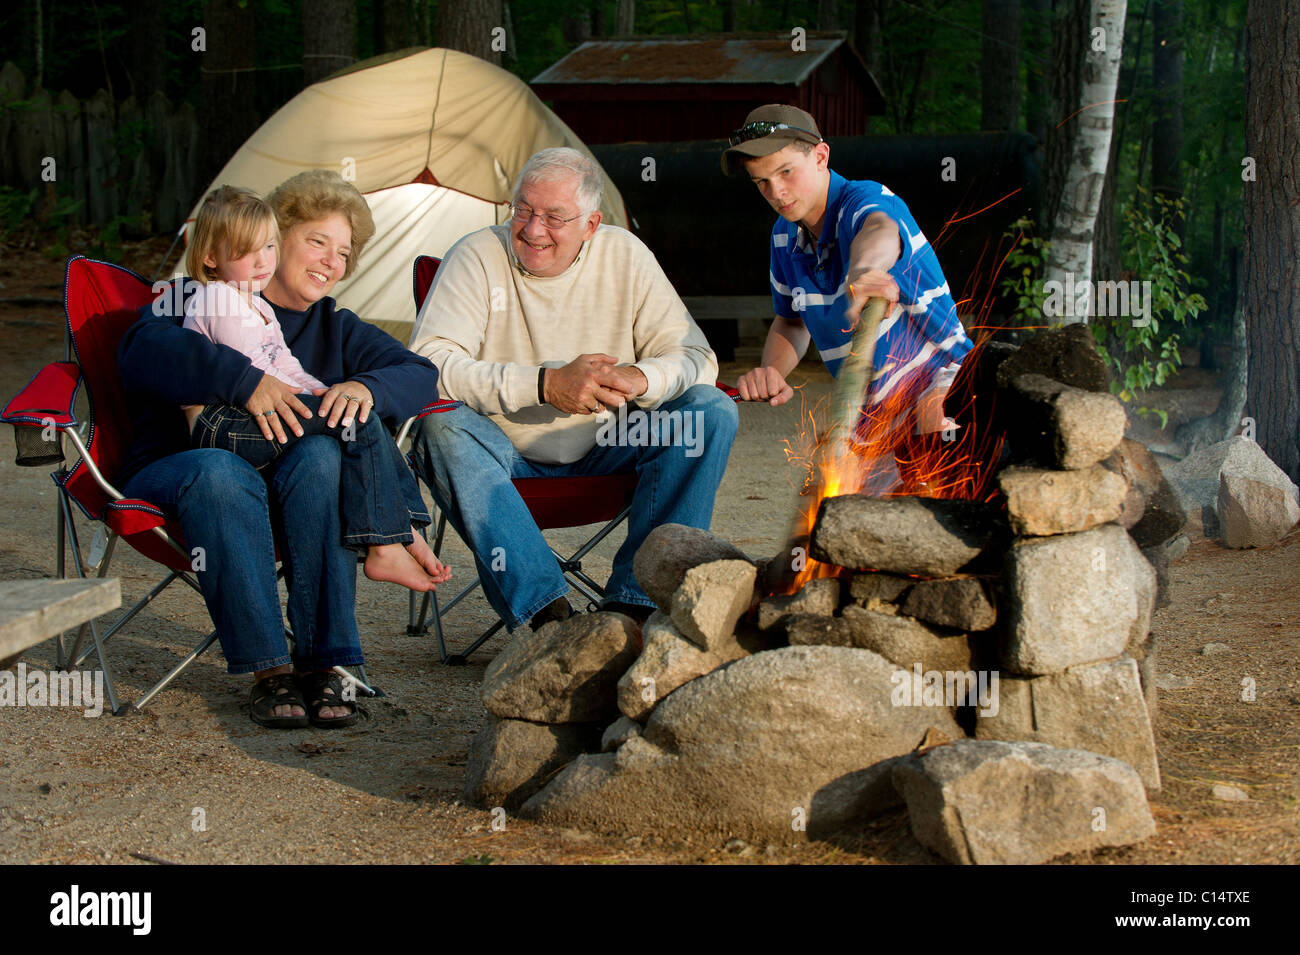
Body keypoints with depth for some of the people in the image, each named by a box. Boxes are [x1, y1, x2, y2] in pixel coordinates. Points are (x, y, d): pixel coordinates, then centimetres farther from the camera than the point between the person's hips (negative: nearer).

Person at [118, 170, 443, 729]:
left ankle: (325, 661, -32)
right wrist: (245, 380, -33)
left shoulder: (334, 326, 19)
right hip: (172, 470, -3)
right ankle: (268, 669, -36)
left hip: (282, 486, 3)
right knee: (219, 471, -39)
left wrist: (367, 388, -18)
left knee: (321, 454, -31)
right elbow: (144, 348, -21)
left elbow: (419, 375, 6)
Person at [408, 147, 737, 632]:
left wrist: (638, 380, -29)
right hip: (506, 453, -3)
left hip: (604, 445, 3)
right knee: (441, 425, -34)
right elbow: (427, 364, -23)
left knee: (713, 411, -18)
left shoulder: (625, 255, -3)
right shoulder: (478, 257, -12)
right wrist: (545, 385, -31)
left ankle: (633, 601, -23)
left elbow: (695, 358, -5)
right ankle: (543, 606, -39)